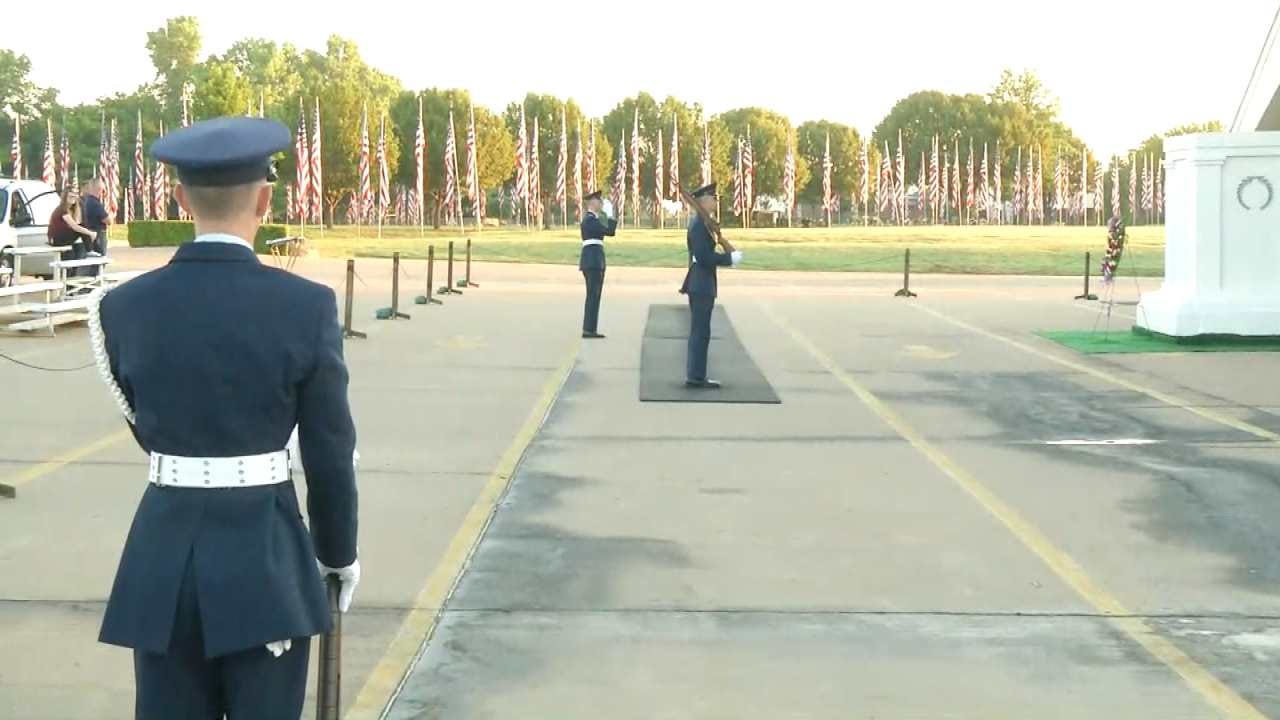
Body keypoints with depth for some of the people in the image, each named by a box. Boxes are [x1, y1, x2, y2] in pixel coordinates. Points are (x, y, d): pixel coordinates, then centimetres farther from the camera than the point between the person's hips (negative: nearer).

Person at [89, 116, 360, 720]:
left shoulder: (123, 307, -3)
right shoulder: (307, 306, -11)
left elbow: (146, 429, 11)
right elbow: (330, 455, -5)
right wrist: (339, 553, 11)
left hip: (162, 556, 3)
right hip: (266, 558, -3)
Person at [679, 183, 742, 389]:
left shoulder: (702, 223, 14)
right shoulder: (699, 225, -17)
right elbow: (704, 257, -23)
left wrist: (728, 255, 6)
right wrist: (730, 258, -14)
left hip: (700, 285, 10)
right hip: (701, 285, -10)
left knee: (699, 332, 14)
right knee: (701, 333, -6)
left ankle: (695, 375, 19)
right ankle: (696, 377, -3)